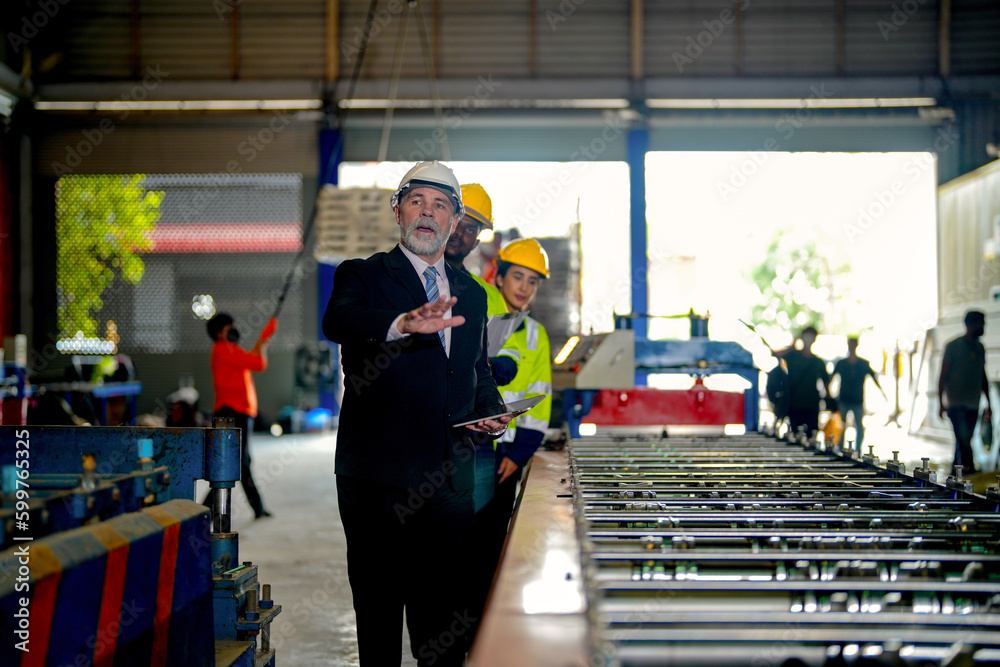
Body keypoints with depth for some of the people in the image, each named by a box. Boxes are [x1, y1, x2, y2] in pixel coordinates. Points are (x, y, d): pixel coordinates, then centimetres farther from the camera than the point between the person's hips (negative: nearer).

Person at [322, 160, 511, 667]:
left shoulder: (471, 295, 17)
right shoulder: (363, 275, -1)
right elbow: (338, 320, -24)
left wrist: (490, 412, 5)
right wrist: (405, 322, -44)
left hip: (448, 479, 5)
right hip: (379, 475, -5)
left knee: (446, 615, 10)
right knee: (378, 615, 2)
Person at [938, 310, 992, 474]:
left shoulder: (980, 348, 12)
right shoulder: (953, 346, -6)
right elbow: (943, 375, -5)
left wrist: (988, 403, 18)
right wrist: (941, 403, -10)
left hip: (973, 405, 6)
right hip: (956, 404, -6)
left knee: (963, 442, 9)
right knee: (964, 441, -15)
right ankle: (969, 471, -16)